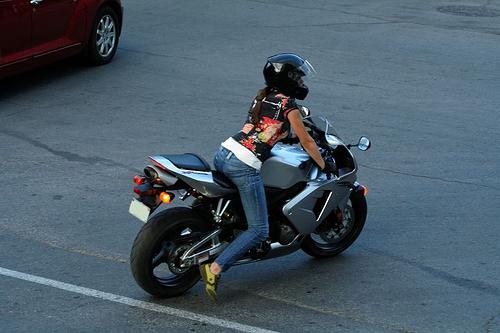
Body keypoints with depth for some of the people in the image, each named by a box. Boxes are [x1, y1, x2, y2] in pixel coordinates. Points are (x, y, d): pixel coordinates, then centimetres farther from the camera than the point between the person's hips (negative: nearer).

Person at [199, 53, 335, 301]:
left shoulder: (262, 96, 19)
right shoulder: (289, 105, -3)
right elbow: (306, 142, 5)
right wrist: (324, 166, 19)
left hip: (222, 154, 8)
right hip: (245, 167, -8)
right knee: (259, 231, -3)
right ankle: (215, 268, -14)